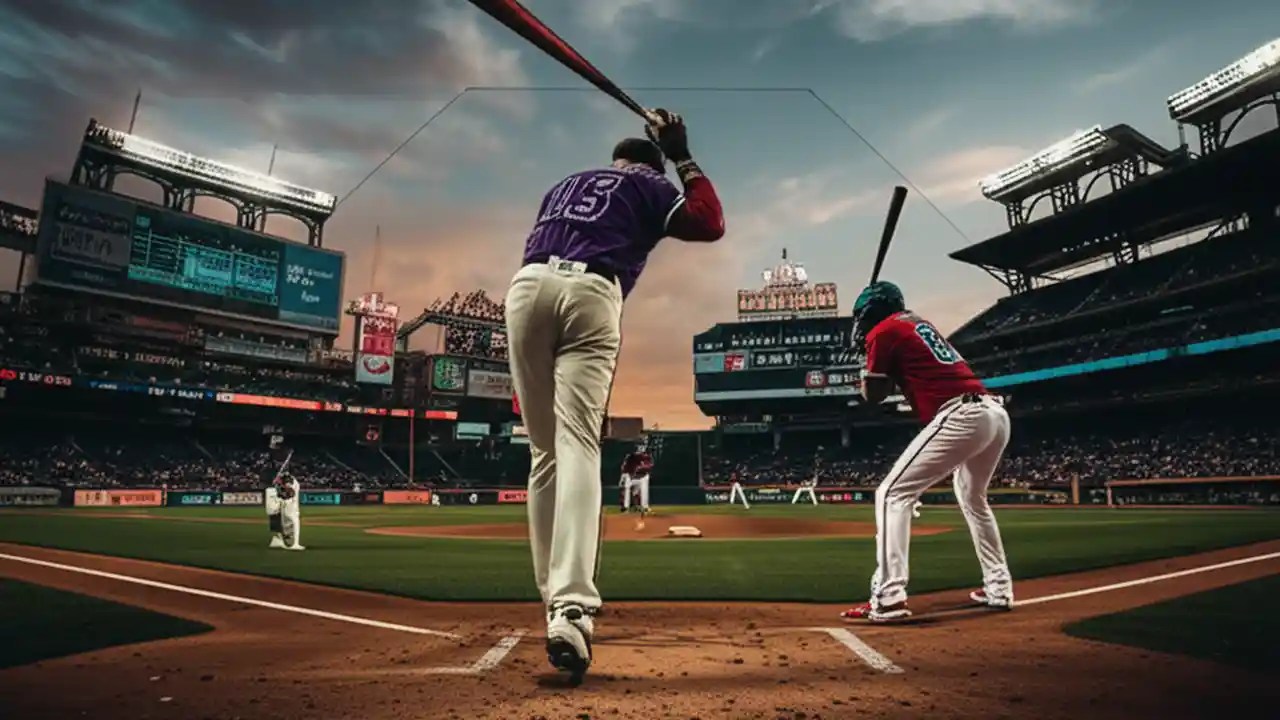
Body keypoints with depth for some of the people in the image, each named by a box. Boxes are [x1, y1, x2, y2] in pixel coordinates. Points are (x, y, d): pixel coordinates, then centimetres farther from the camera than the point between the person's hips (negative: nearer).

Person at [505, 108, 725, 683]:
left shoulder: (564, 185, 36)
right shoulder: (649, 186, 23)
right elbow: (710, 225, 8)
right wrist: (683, 158, 22)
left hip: (526, 286, 4)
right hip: (589, 293, -4)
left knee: (544, 452, 9)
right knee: (578, 448, -15)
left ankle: (556, 600, 13)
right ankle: (570, 609, -29)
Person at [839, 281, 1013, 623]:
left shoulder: (883, 331, 2)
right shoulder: (920, 323, 25)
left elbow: (873, 395, 4)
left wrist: (870, 369, 21)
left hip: (960, 417, -9)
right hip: (995, 413, 9)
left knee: (893, 494, -5)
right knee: (973, 499, 30)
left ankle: (889, 599, -13)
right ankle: (999, 588, 35)